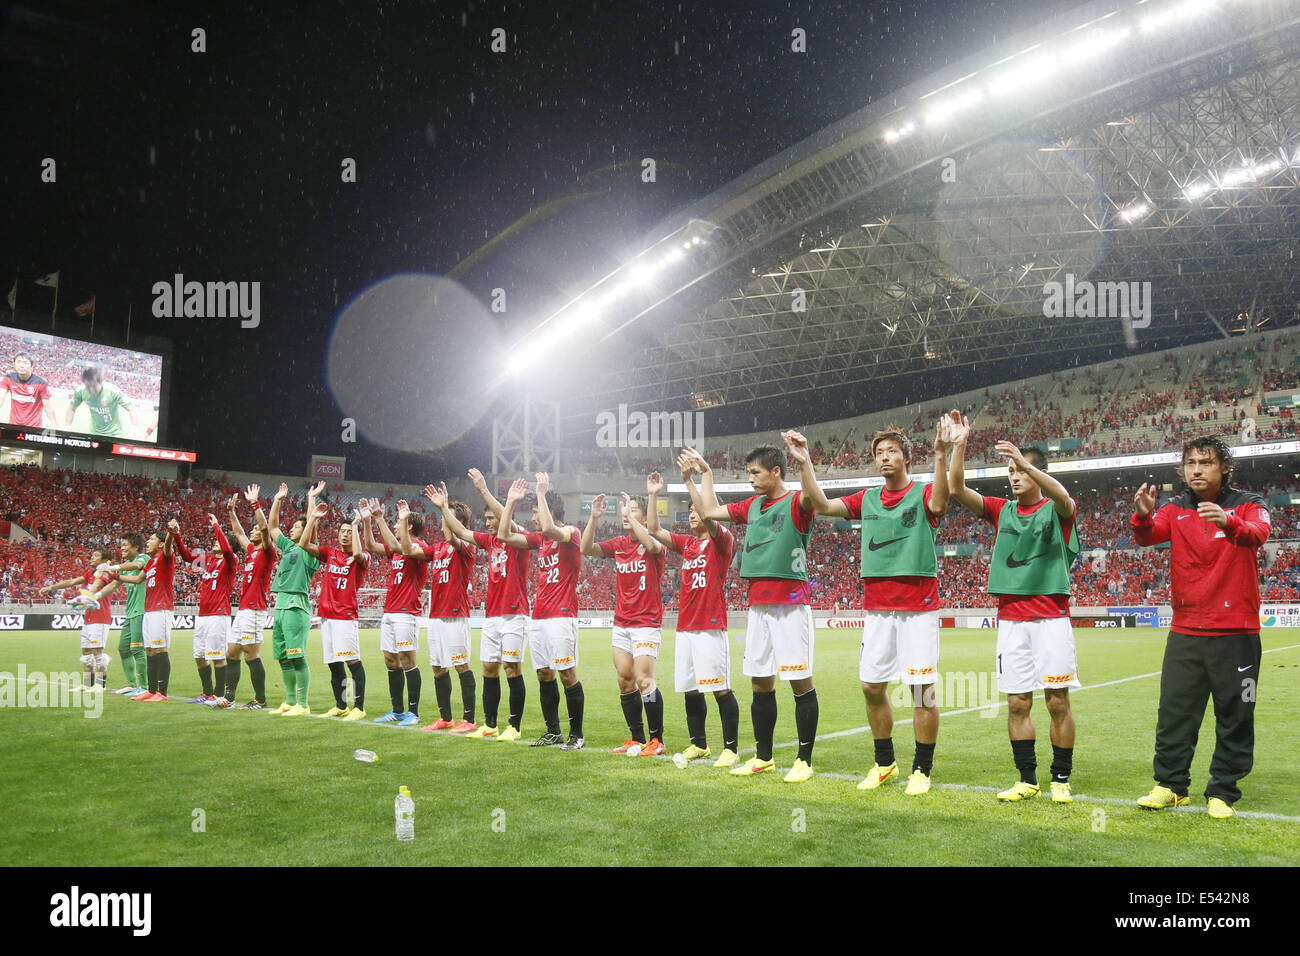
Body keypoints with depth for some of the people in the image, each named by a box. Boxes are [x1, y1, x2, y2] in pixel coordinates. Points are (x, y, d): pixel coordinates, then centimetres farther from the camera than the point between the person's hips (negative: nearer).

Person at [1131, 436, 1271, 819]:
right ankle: (1171, 784, 16)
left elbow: (1258, 533, -23)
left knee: (1234, 716, 4)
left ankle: (1222, 793, 15)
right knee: (1174, 711, 4)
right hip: (1185, 631, 2)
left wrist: (1228, 522, -45)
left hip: (1236, 632, -2)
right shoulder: (1175, 510, 7)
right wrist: (1143, 517, -35)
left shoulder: (1247, 505, 0)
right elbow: (1147, 536, -12)